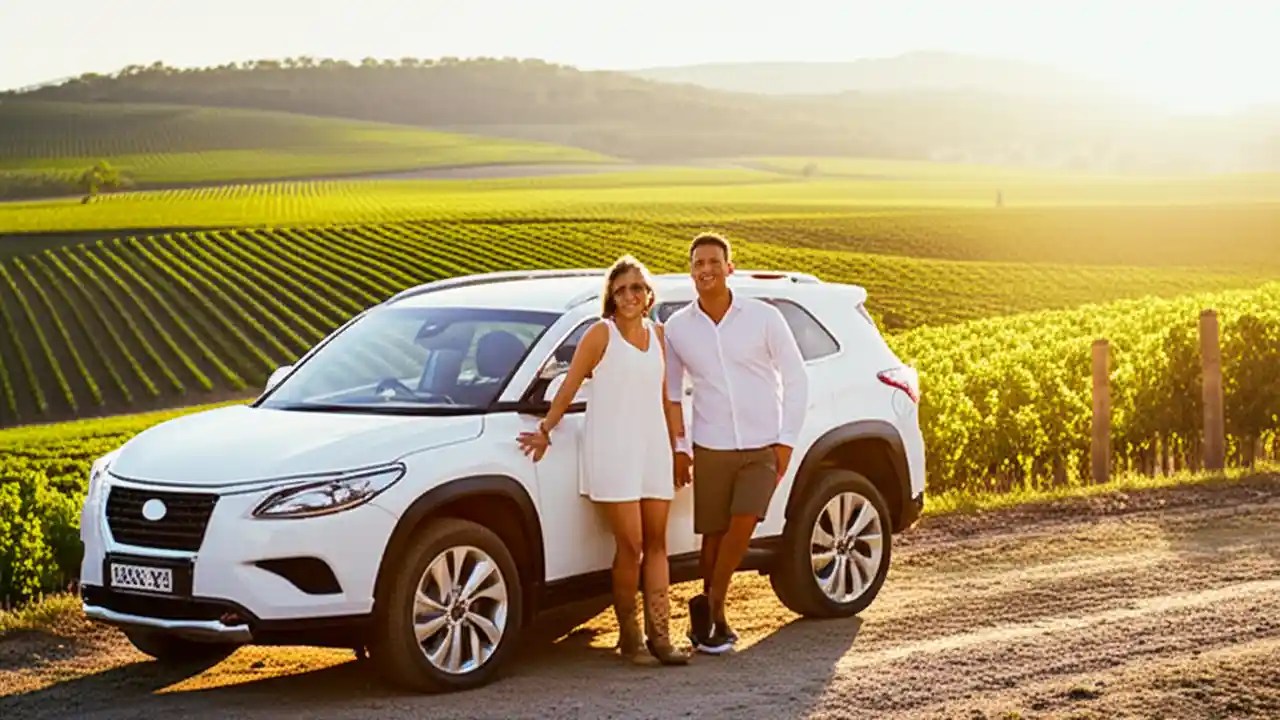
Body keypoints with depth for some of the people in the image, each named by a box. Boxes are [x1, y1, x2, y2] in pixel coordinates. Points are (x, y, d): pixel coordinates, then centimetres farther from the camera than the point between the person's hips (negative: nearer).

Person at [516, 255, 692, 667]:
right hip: (613, 451, -5)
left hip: (652, 448, 6)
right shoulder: (601, 334, -2)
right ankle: (629, 637, 2)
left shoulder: (657, 336, 14)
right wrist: (545, 431, -5)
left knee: (656, 543, 2)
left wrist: (677, 446, 20)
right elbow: (569, 388, -2)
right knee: (630, 544, -8)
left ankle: (659, 636, 3)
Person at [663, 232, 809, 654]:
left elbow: (795, 378, 1)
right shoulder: (677, 327, 2)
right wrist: (678, 446, 7)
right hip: (711, 448, 1)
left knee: (743, 525, -16)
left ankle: (709, 605, 1)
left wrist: (786, 440, -4)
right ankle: (715, 619, 19)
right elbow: (671, 391, 12)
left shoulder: (763, 317, -4)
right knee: (713, 534, 2)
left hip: (762, 446, -1)